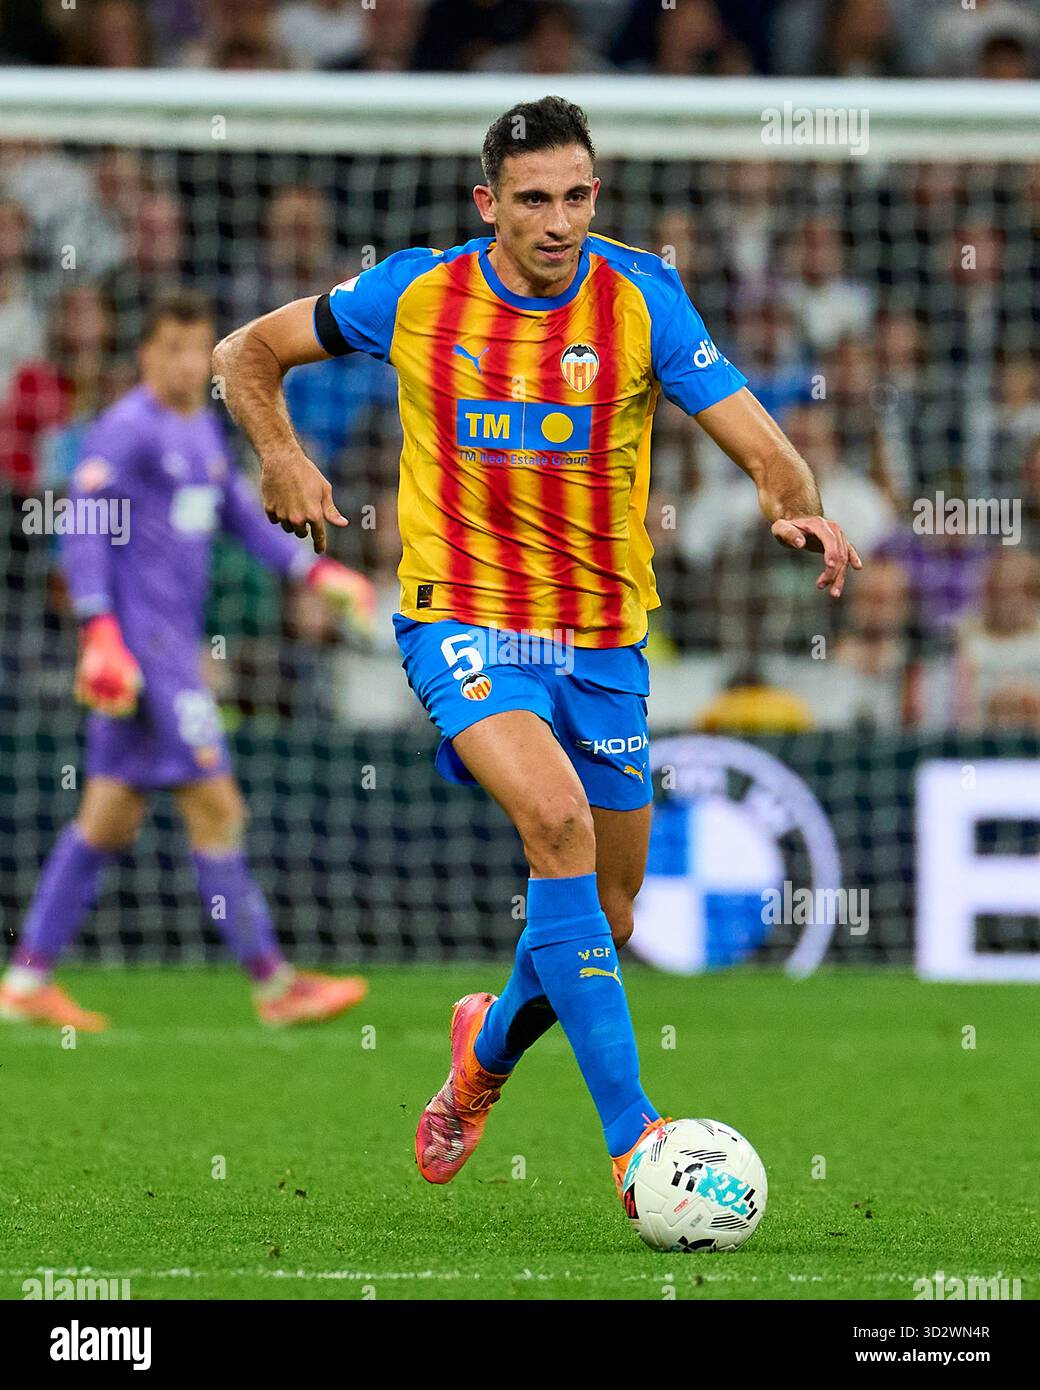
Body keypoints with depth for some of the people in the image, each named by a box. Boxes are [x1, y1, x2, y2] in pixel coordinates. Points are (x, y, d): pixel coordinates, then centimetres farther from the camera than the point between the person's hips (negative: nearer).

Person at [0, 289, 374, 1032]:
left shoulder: (204, 429, 17)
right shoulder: (127, 429, -10)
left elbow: (244, 516, 26)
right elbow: (86, 531, -14)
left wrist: (317, 572, 16)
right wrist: (100, 630, -22)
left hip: (175, 645, 9)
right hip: (140, 640, -9)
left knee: (111, 817, 9)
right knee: (214, 805, -8)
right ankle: (273, 984, -5)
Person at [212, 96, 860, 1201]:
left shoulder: (641, 298, -6)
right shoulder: (415, 295, -5)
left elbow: (763, 449, -11)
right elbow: (247, 354, 9)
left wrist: (799, 511, -32)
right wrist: (283, 460, -8)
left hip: (603, 641, 3)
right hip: (462, 623, -3)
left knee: (601, 924, 10)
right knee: (558, 818, -30)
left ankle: (490, 1044, 46)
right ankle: (632, 1135, -30)